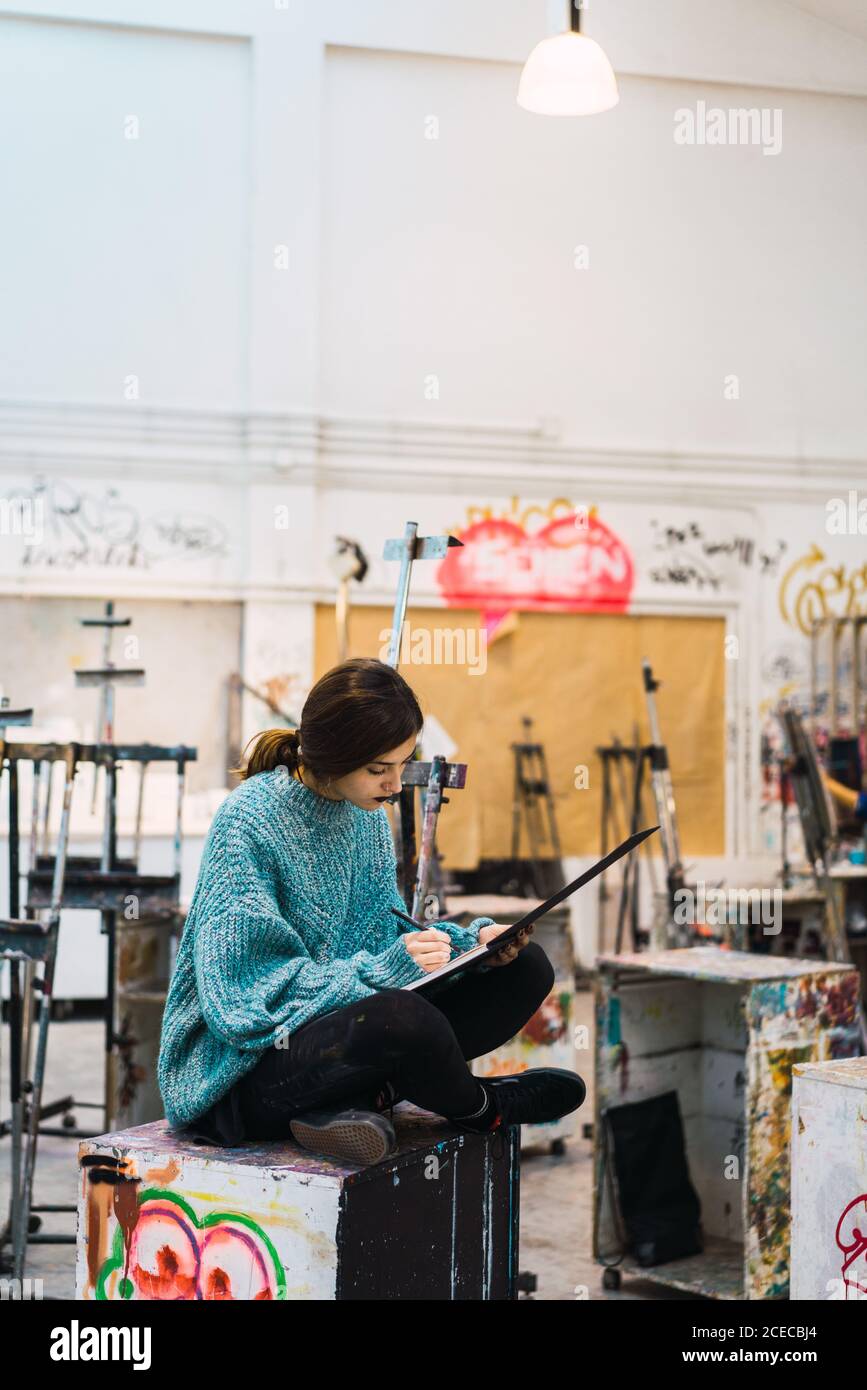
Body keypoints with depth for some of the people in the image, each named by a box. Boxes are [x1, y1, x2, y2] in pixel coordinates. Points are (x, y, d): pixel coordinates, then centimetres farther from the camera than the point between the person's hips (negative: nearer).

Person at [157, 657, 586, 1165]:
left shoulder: (367, 813, 5)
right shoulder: (248, 822, -19)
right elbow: (246, 994, -22)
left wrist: (473, 941, -7)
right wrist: (383, 969, -28)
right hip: (247, 1062, -8)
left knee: (526, 967, 1)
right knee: (398, 1016, -38)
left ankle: (360, 1097, -12)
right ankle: (481, 1107, -3)